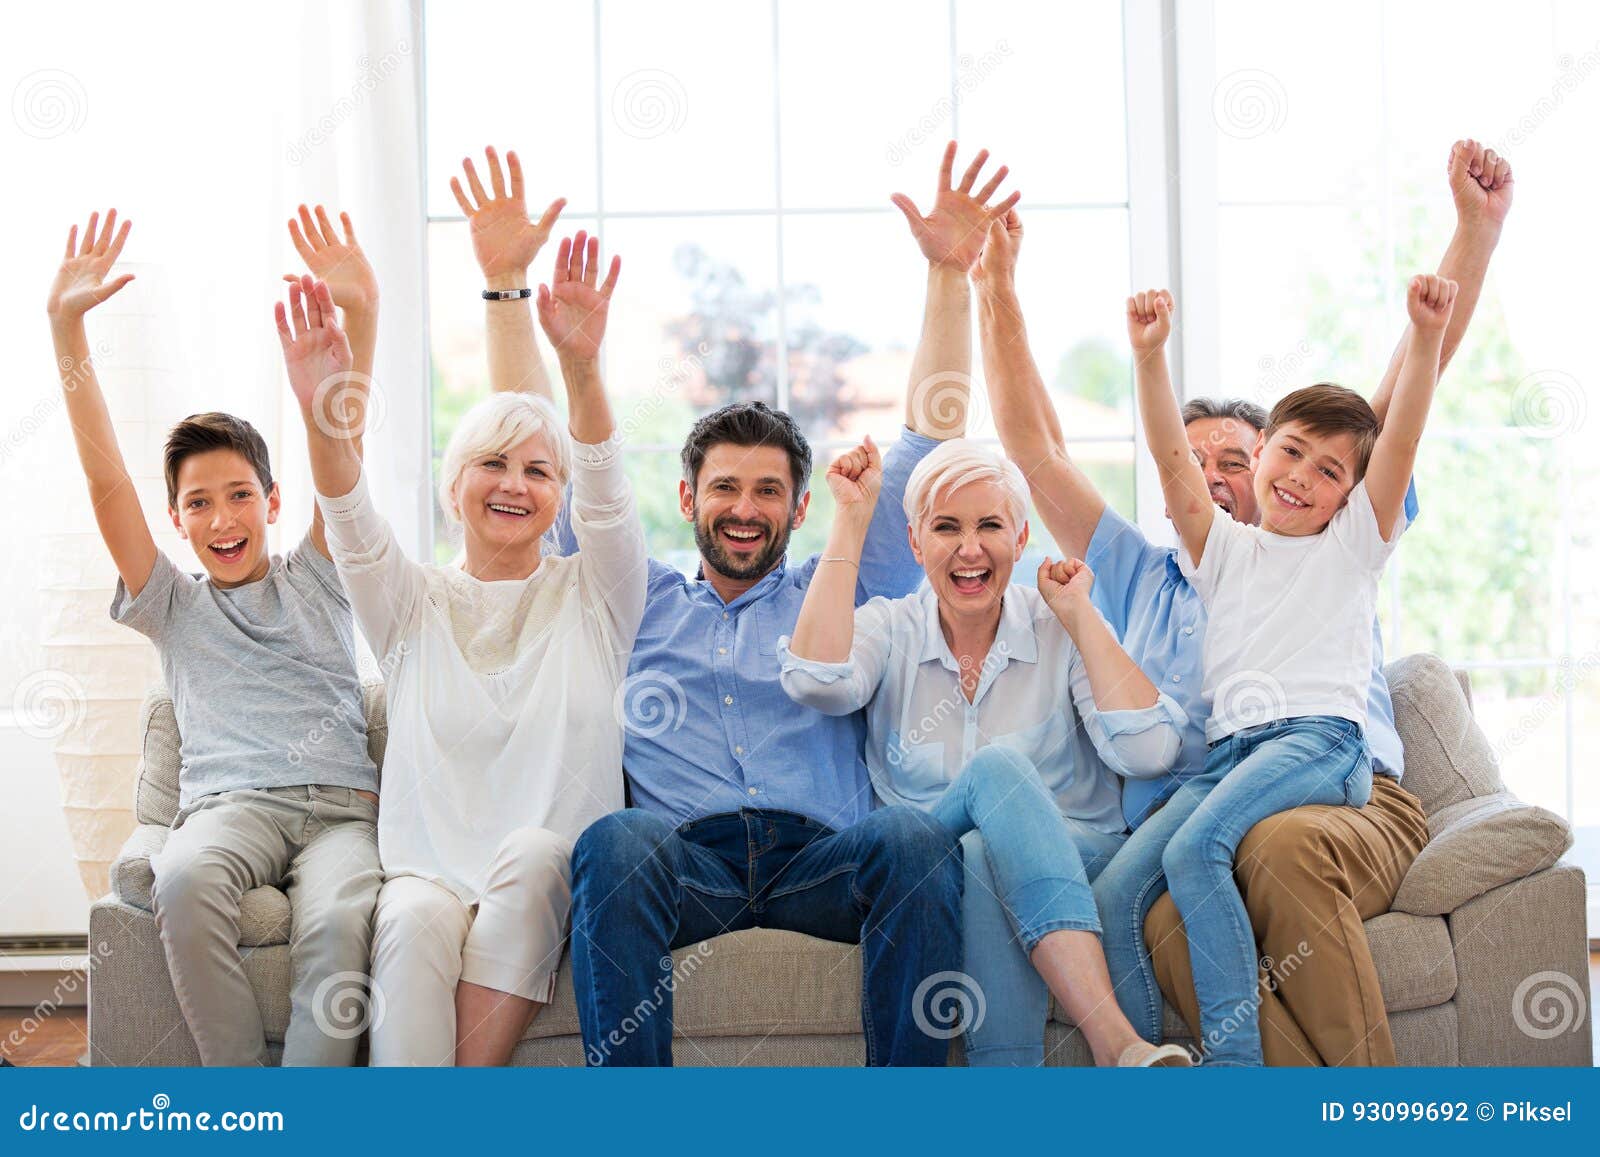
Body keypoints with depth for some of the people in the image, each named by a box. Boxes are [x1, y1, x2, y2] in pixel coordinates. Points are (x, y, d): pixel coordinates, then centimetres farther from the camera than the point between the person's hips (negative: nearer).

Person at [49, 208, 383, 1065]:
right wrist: (66, 329, 3)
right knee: (183, 880, -37)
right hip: (227, 805, 0)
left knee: (340, 918, -35)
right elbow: (105, 478, 12)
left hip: (339, 803, 0)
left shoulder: (316, 579, 22)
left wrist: (361, 318, -4)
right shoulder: (171, 606, 21)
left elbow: (342, 454, 9)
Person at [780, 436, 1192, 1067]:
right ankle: (1117, 1047, -45)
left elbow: (1147, 752, -10)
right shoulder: (889, 629, 7)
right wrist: (851, 519, -11)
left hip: (1072, 859, 0)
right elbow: (817, 681, -18)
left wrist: (1078, 614, -5)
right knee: (998, 765, -32)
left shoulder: (1061, 630, 6)